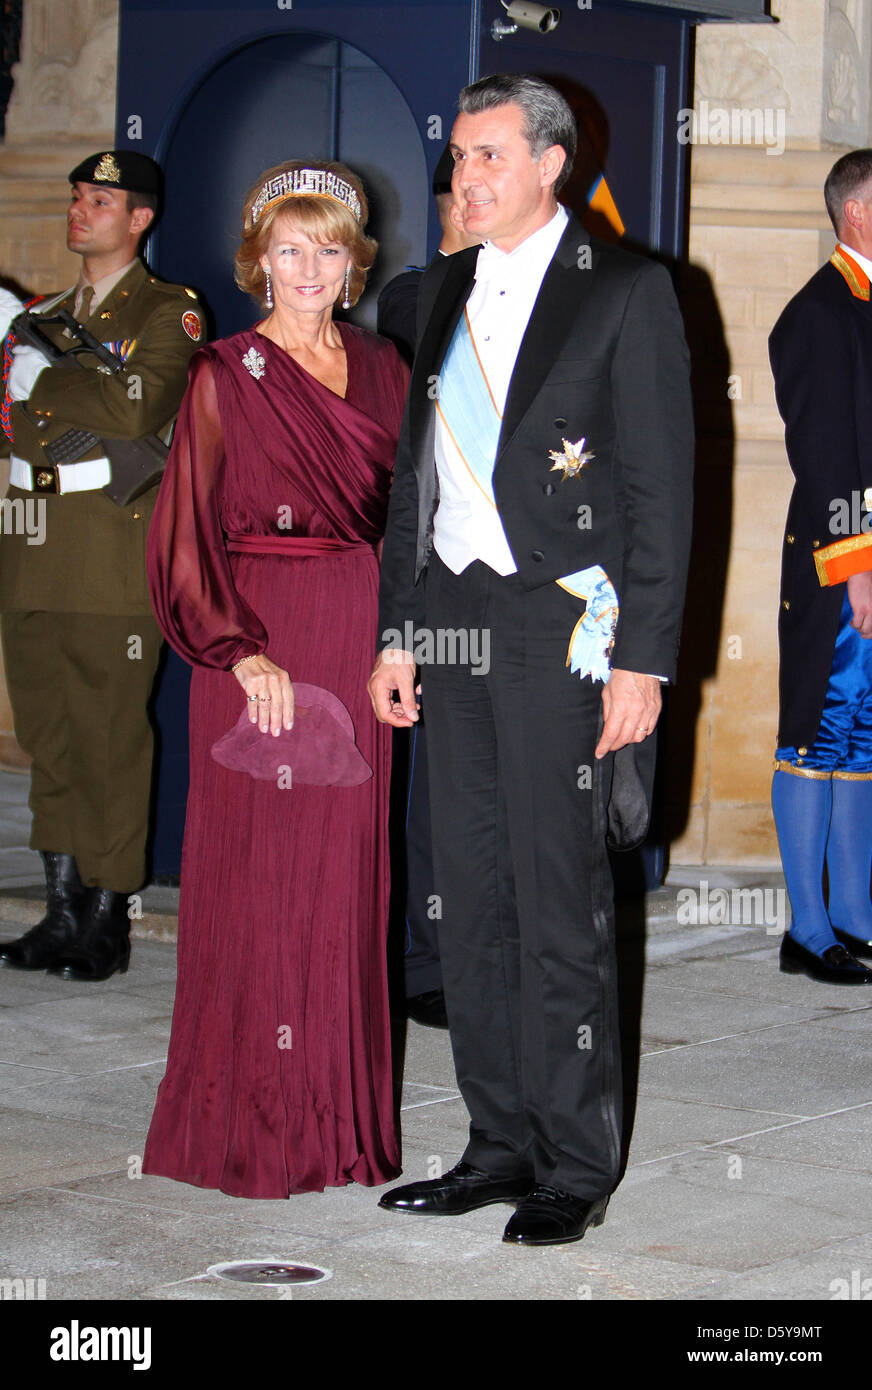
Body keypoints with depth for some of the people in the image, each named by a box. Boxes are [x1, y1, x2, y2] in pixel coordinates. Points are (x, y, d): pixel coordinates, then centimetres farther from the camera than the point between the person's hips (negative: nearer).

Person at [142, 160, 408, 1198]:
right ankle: (247, 1125, 8)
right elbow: (186, 538, -7)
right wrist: (240, 650, -18)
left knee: (348, 872, 7)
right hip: (260, 653, -4)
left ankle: (340, 1114, 16)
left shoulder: (380, 369, 12)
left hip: (358, 647, 4)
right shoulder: (226, 376, -2)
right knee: (257, 873, -2)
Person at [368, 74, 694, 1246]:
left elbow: (662, 486, -7)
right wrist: (398, 632, 13)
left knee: (562, 907, -3)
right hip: (456, 630, 6)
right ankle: (502, 1145, 20)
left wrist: (642, 659, -12)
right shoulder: (447, 291, 14)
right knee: (472, 899, 10)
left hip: (563, 628, -6)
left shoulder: (625, 292, -4)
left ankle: (576, 1168, 8)